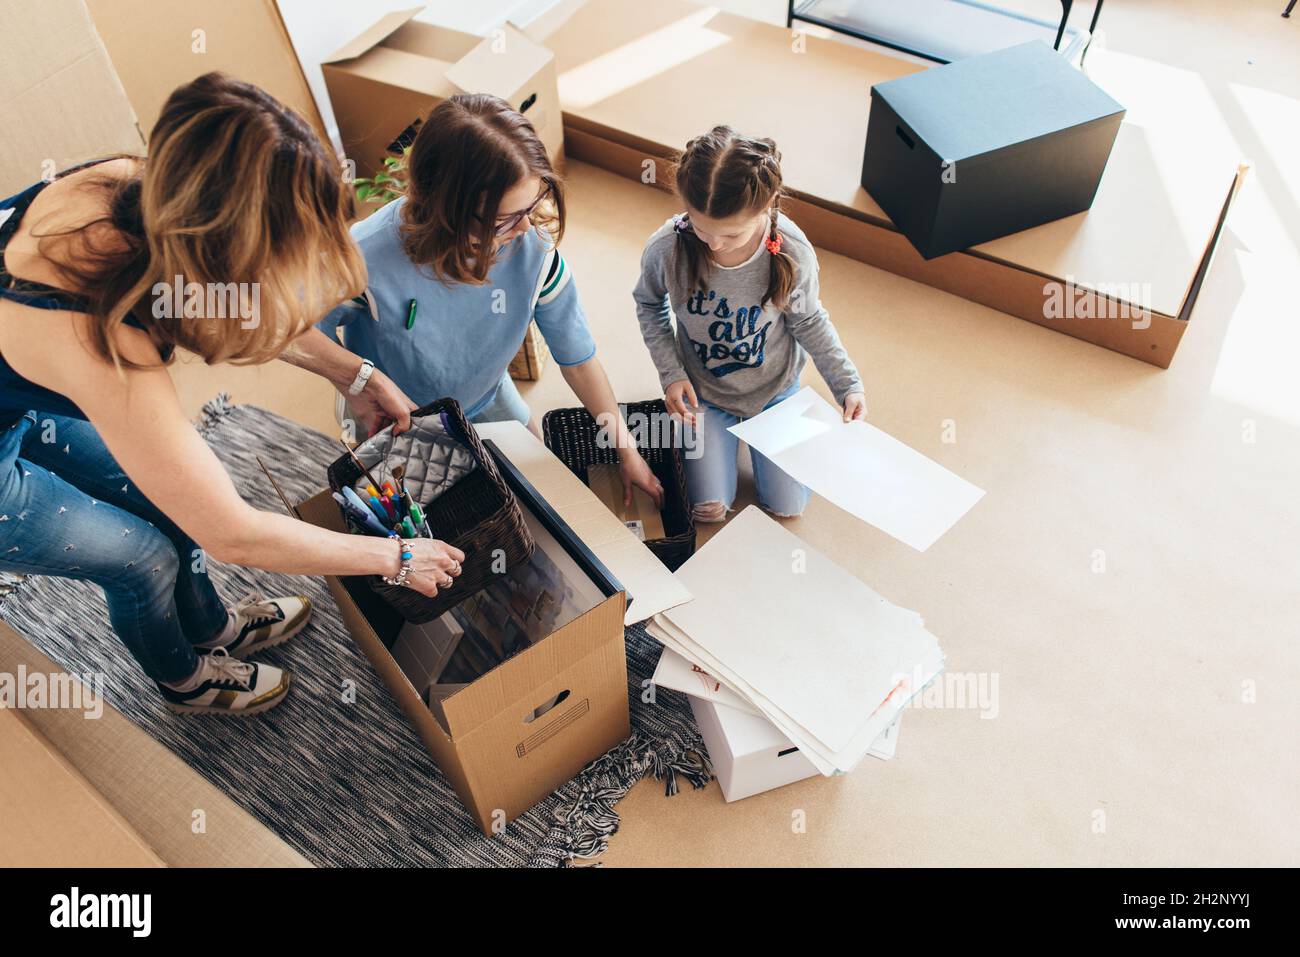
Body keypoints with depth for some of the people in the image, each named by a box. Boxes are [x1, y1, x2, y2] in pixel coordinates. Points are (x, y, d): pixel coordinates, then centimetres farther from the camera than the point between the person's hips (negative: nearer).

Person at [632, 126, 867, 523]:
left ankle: (752, 424, 32)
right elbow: (649, 304, -5)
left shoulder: (793, 252, -30)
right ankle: (726, 428, 28)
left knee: (787, 506, 6)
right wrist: (671, 372, -13)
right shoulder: (665, 249, -30)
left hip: (774, 385, 0)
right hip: (704, 389, 0)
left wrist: (848, 384, -14)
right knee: (709, 510, 0)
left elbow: (808, 320, -9)